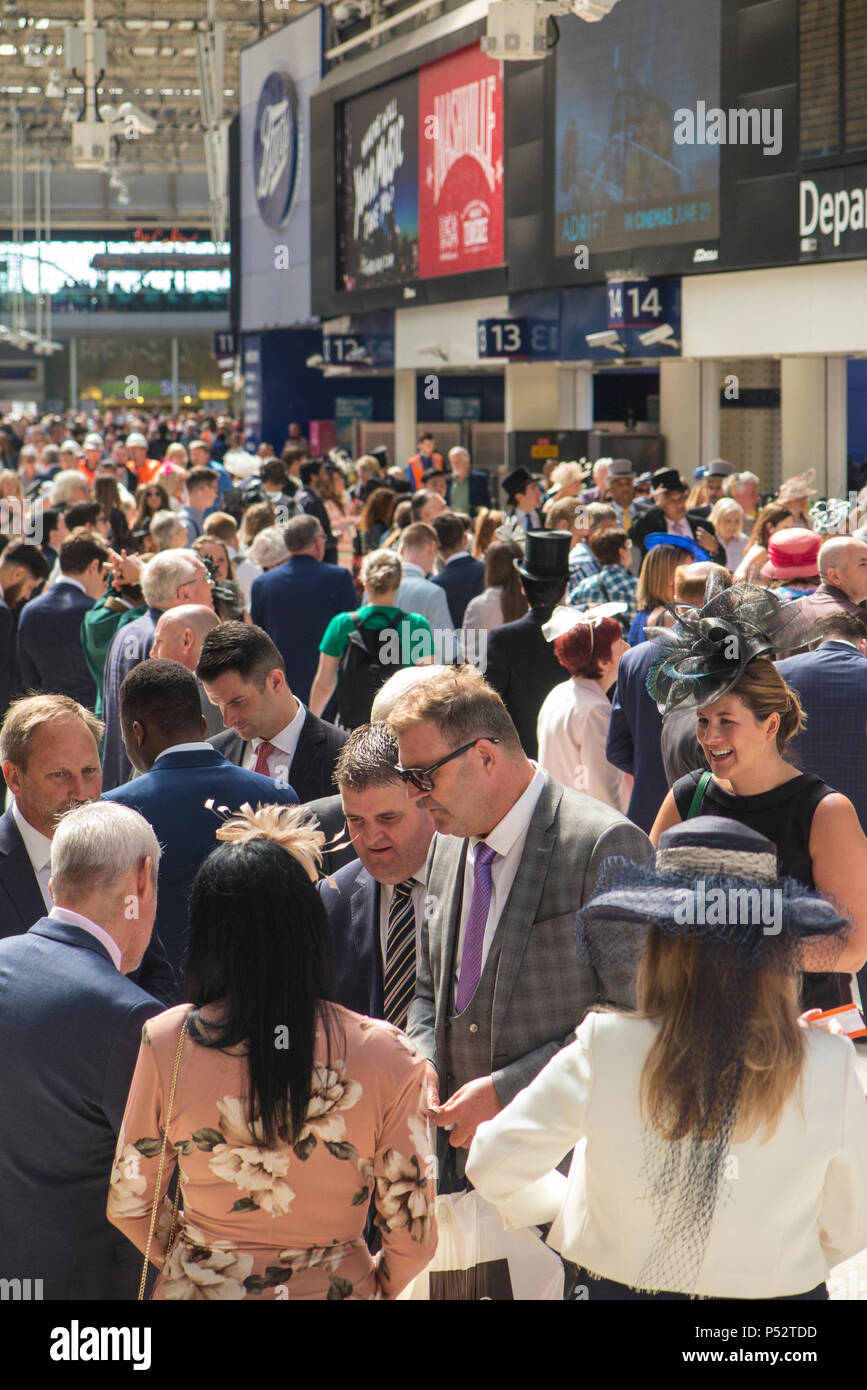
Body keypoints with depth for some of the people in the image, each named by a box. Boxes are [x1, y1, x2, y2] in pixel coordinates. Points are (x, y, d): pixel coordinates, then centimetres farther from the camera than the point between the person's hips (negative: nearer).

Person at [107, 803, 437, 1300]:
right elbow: (413, 1236, -9)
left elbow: (127, 1204, -2)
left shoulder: (168, 1042, -12)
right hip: (337, 1287, 0)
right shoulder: (385, 1056, -15)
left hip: (197, 1287, 1)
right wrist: (373, 1287, 10)